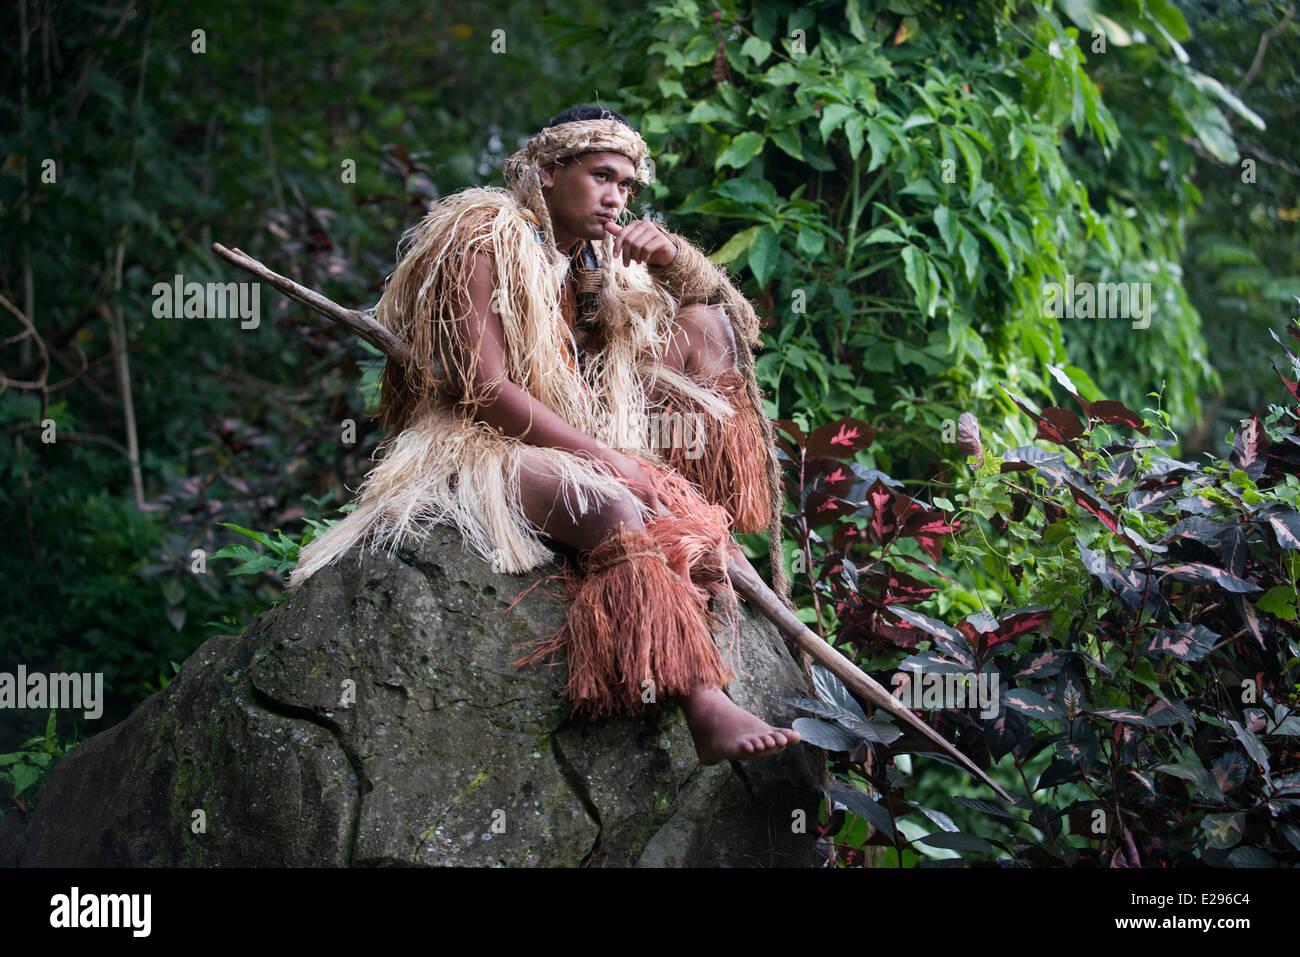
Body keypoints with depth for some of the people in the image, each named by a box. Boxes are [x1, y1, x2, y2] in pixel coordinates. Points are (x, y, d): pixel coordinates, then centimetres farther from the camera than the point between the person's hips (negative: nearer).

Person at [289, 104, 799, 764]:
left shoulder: (597, 257, 15)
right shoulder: (485, 237, -7)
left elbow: (720, 320, 18)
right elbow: (485, 389, -17)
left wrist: (673, 262, -4)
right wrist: (605, 459, -24)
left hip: (587, 433, 8)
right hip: (482, 444, -8)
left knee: (703, 326, 1)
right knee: (615, 508, -38)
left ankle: (710, 531, -10)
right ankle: (706, 711, -54)